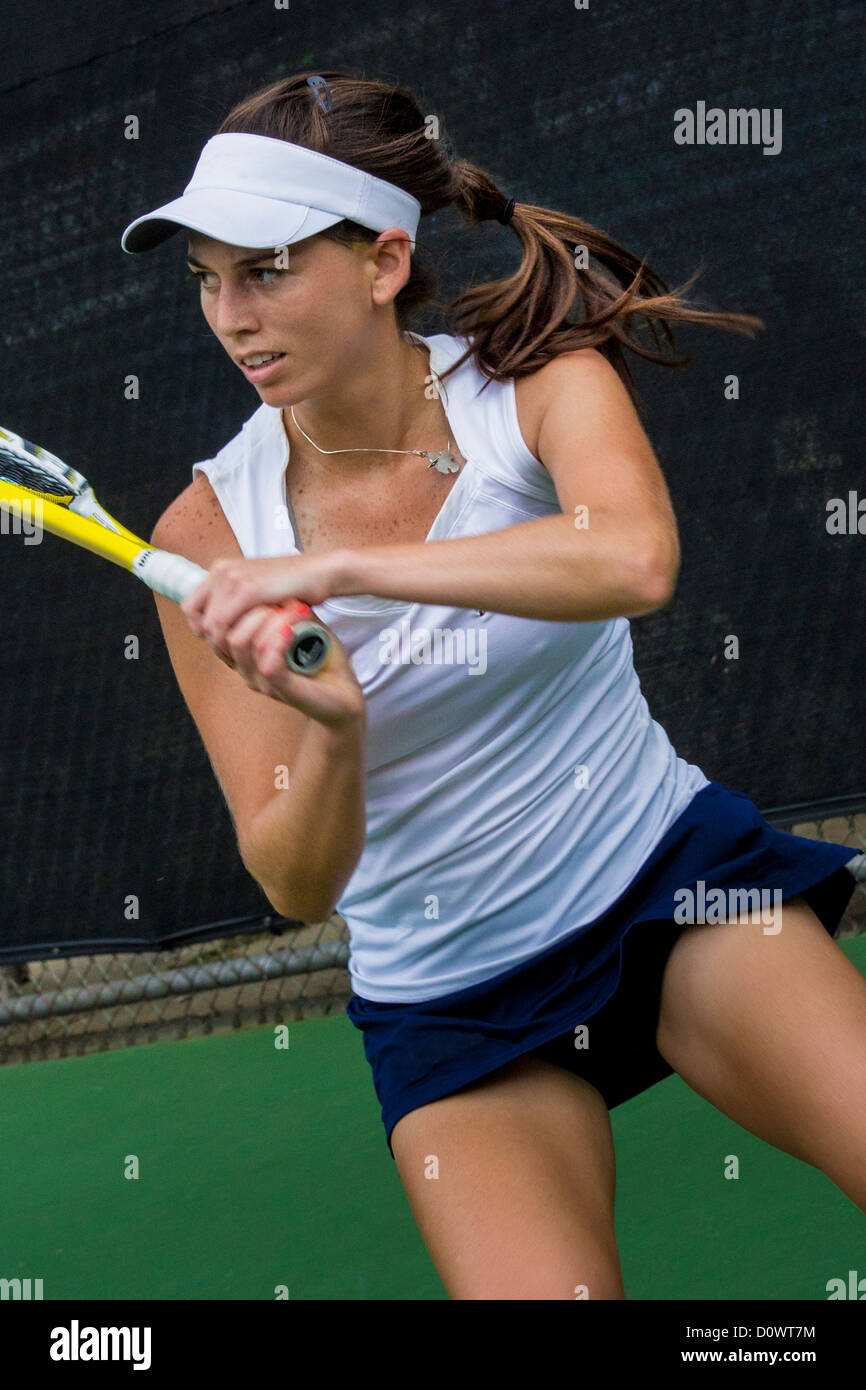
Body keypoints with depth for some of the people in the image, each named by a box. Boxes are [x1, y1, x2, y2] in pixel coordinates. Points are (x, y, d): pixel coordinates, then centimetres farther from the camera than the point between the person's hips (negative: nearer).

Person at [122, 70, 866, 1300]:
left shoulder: (537, 380, -10)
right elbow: (296, 886, -13)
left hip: (673, 878, 0)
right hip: (451, 998, 0)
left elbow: (636, 561, -35)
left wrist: (338, 569, -39)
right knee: (540, 1286, -20)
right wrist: (328, 736, -34)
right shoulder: (210, 536, -9)